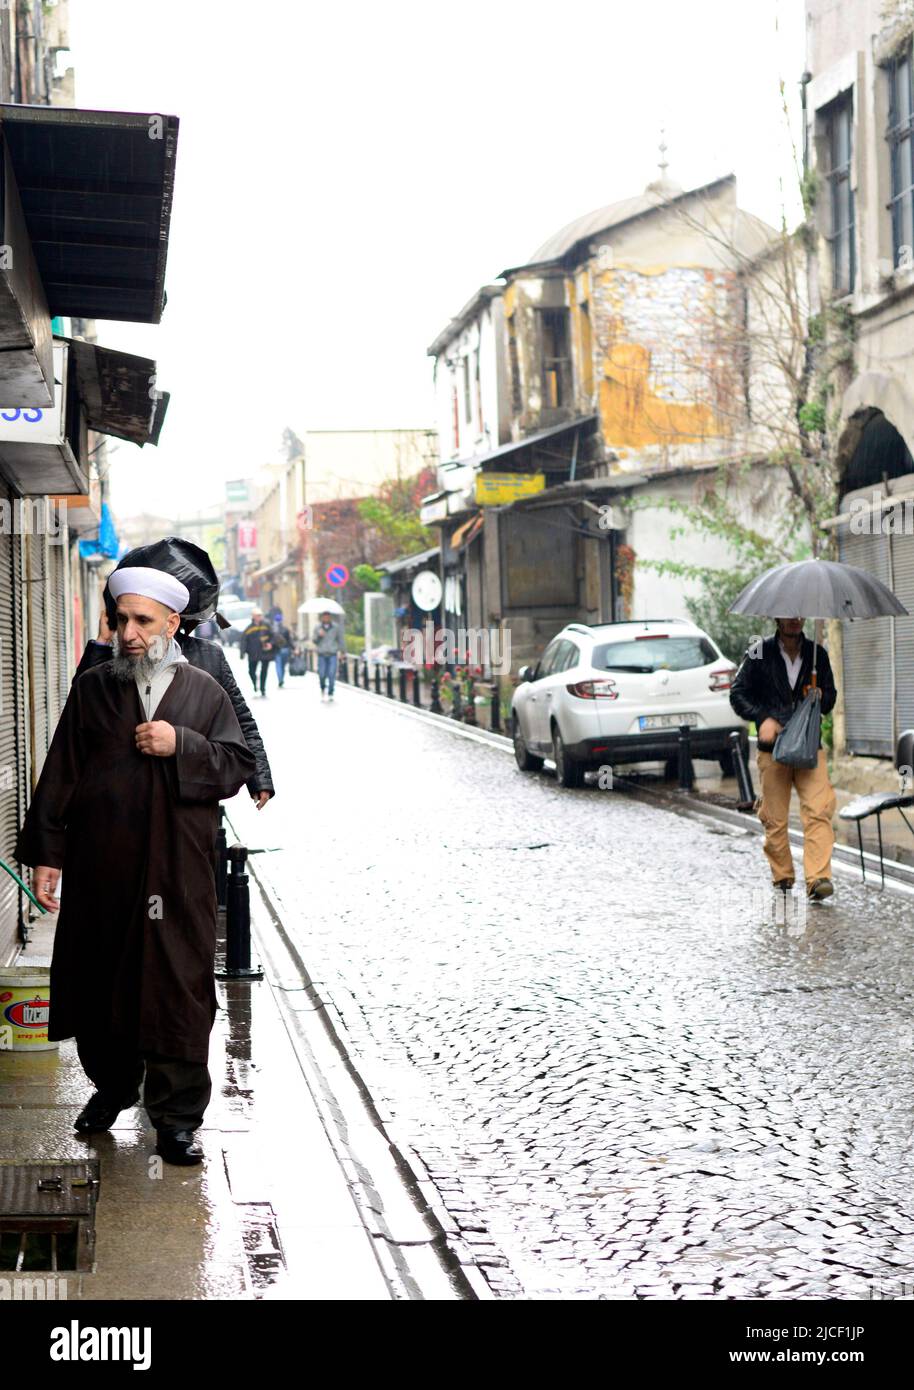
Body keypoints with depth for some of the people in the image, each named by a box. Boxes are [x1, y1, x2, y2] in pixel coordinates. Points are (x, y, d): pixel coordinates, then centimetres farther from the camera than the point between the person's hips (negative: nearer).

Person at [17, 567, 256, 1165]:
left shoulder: (204, 691, 6)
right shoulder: (92, 689, 7)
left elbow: (239, 764, 3)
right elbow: (60, 774, 6)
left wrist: (182, 747, -13)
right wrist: (46, 852, 0)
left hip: (176, 872, -2)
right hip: (100, 869, 2)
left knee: (178, 988, -3)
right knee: (99, 978, 11)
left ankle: (177, 1116, 6)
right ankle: (112, 1085, 33)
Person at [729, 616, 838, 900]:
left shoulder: (817, 653, 11)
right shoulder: (760, 653, 3)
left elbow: (830, 696, 21)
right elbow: (738, 693, 2)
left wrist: (821, 697, -3)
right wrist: (763, 718, -13)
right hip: (772, 749, -1)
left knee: (819, 811, -15)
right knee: (775, 819, 2)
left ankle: (818, 878, -19)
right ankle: (782, 877, 18)